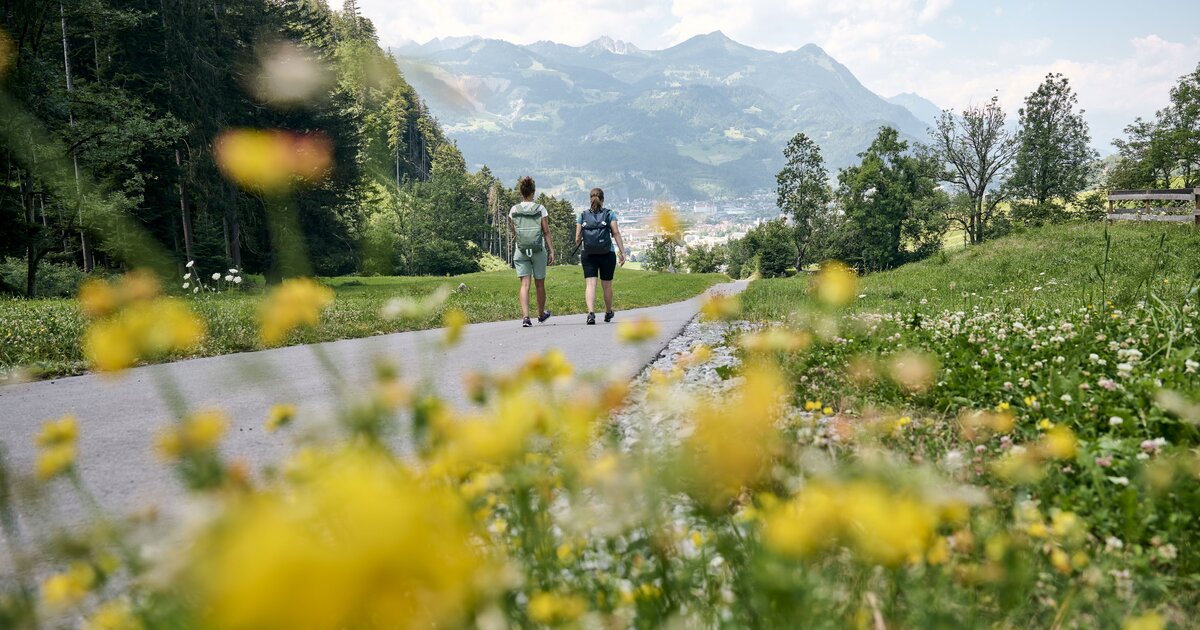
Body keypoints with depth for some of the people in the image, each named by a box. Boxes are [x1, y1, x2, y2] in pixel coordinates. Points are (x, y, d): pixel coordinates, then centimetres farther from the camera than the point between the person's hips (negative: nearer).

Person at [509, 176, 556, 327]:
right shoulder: (540, 209, -4)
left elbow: (513, 232, 9)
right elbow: (547, 232, -5)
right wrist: (552, 251, -2)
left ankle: (525, 316, -15)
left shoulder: (514, 210, 0)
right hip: (539, 250, -1)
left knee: (525, 284, -1)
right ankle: (541, 314, 31)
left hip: (520, 250, 1)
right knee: (540, 284, 14)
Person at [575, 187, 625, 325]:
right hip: (607, 254, 0)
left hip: (588, 255, 0)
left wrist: (579, 244, 26)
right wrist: (622, 252, -6)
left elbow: (577, 239, 3)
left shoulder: (582, 215, 6)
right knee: (607, 286, 13)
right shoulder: (609, 214, 2)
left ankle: (591, 313, -24)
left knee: (590, 284, -4)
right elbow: (616, 233, -7)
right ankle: (608, 313, 31)